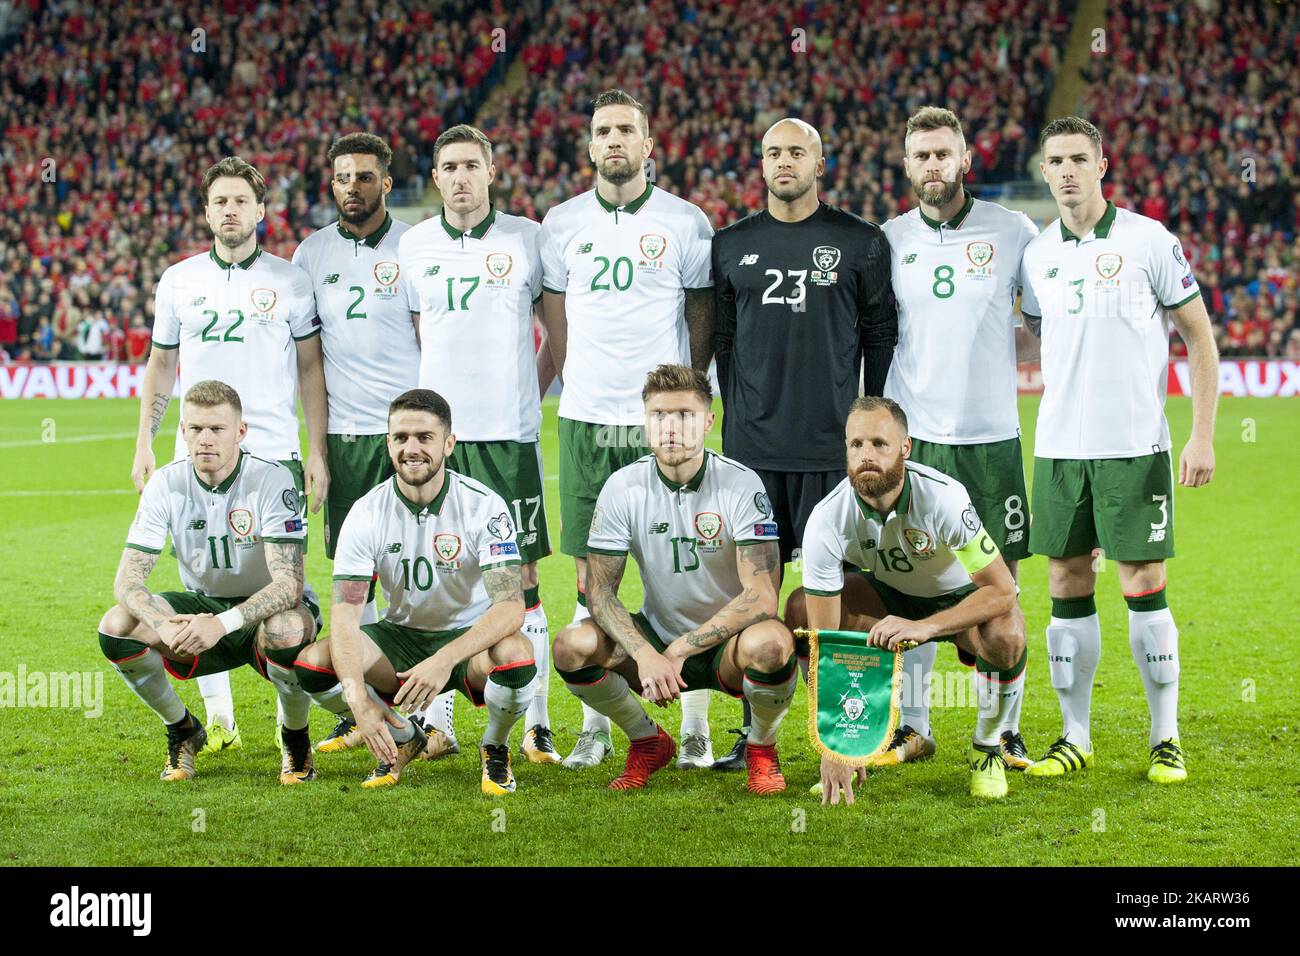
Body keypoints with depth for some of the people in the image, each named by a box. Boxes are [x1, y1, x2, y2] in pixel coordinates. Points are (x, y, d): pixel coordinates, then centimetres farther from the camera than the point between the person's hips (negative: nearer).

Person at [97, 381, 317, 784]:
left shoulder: (272, 480, -21)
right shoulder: (166, 484, -11)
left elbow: (288, 583, -29)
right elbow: (127, 580, -15)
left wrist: (223, 623, -44)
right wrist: (166, 627, -37)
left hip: (267, 611, -4)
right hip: (203, 607, 4)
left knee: (288, 630, -40)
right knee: (115, 626, -22)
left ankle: (295, 739, -7)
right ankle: (182, 731, 3)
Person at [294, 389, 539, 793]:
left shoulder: (483, 505, -17)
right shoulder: (368, 513, -12)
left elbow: (511, 606, -27)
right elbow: (344, 614, -18)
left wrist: (446, 659, -43)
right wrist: (358, 698, -35)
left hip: (470, 638, -3)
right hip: (400, 636, 3)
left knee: (514, 656, -37)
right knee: (312, 663, -23)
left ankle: (495, 748, -2)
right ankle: (404, 738, 6)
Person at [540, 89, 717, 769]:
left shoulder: (685, 223, 2)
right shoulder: (563, 224, 8)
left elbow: (703, 320, 8)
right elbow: (556, 325, 14)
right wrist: (567, 388, 9)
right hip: (586, 420, 2)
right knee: (593, 584, 4)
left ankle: (695, 728, 7)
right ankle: (595, 725, 13)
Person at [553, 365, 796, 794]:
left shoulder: (742, 485, -15)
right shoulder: (623, 488, -7)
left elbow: (762, 597, -22)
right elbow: (600, 590, -9)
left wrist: (680, 650, -26)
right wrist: (644, 655, -27)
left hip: (725, 644, -3)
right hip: (656, 636, 3)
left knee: (770, 643, -37)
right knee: (572, 646, -24)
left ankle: (762, 746, -3)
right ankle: (647, 742, 4)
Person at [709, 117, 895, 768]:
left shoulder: (860, 243, 3)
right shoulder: (732, 244, 9)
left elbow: (880, 336, 6)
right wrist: (736, 414, 12)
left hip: (831, 446, -2)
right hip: (752, 447, 3)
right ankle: (754, 732, 12)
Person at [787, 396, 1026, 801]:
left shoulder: (942, 497, -33)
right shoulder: (827, 521, -28)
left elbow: (1002, 589, -31)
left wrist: (923, 627, -45)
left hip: (960, 599, -3)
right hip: (890, 594, 3)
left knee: (1005, 635, -35)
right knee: (800, 610, -22)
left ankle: (986, 750, -6)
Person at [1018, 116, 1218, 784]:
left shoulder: (1150, 241, -4)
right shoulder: (1037, 255, 8)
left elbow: (1200, 338, -1)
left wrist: (1202, 436, -6)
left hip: (1135, 447, -4)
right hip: (1059, 449, 4)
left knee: (1144, 588, -3)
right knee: (1067, 587, 5)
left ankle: (1166, 741, 8)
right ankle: (1075, 737, 14)